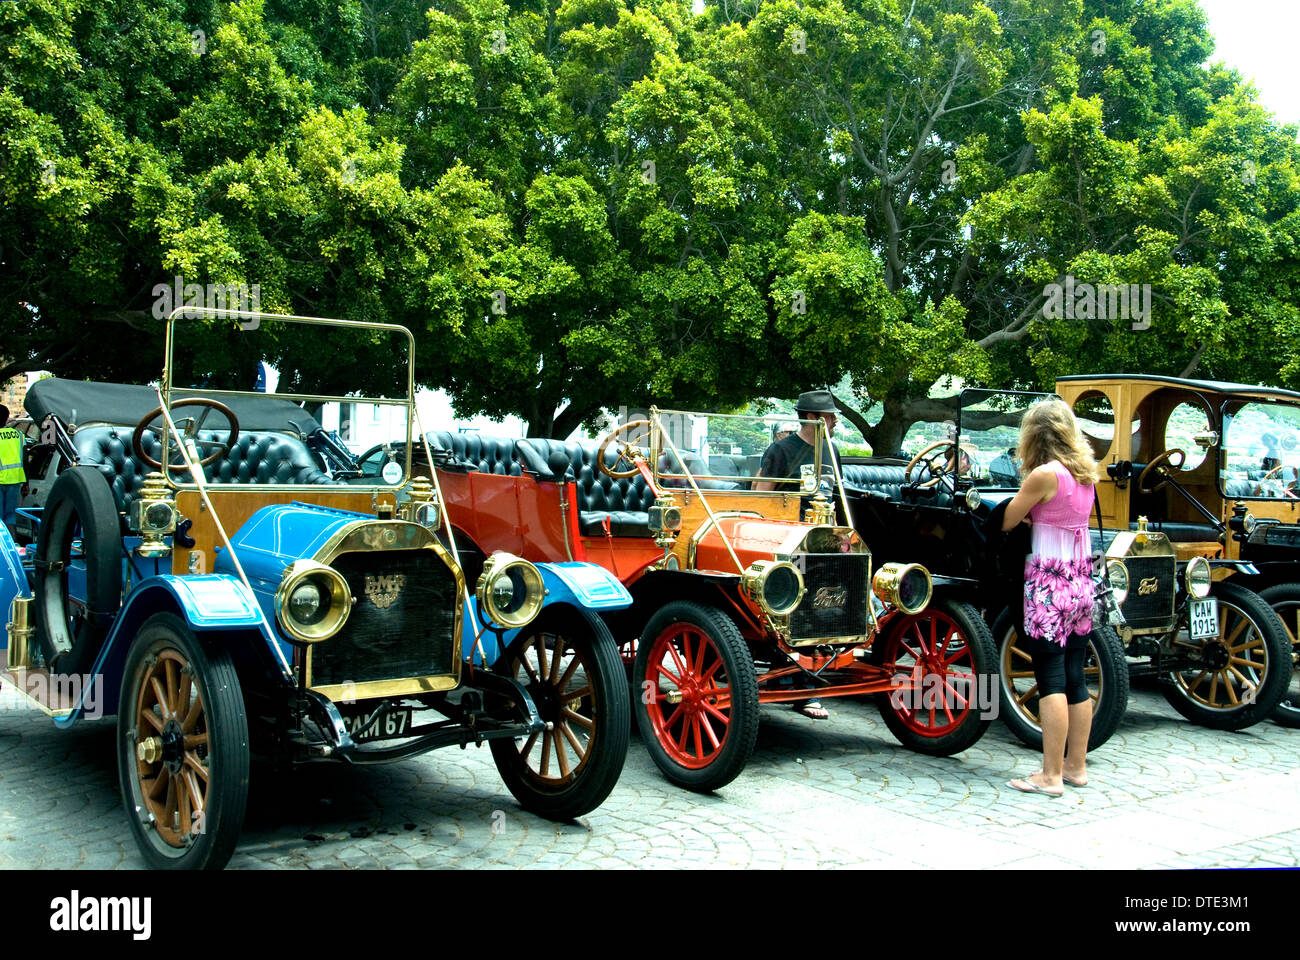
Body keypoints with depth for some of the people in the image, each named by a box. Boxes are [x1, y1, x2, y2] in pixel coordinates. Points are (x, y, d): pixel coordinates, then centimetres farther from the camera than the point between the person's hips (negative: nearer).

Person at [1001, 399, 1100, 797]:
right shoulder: (1084, 473, 9)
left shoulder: (1044, 474, -13)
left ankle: (1051, 775, -2)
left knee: (1051, 678, -5)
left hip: (1047, 585, -8)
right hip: (1081, 582, 8)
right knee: (1075, 677, 13)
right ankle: (1076, 766, 22)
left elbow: (1005, 522, -6)